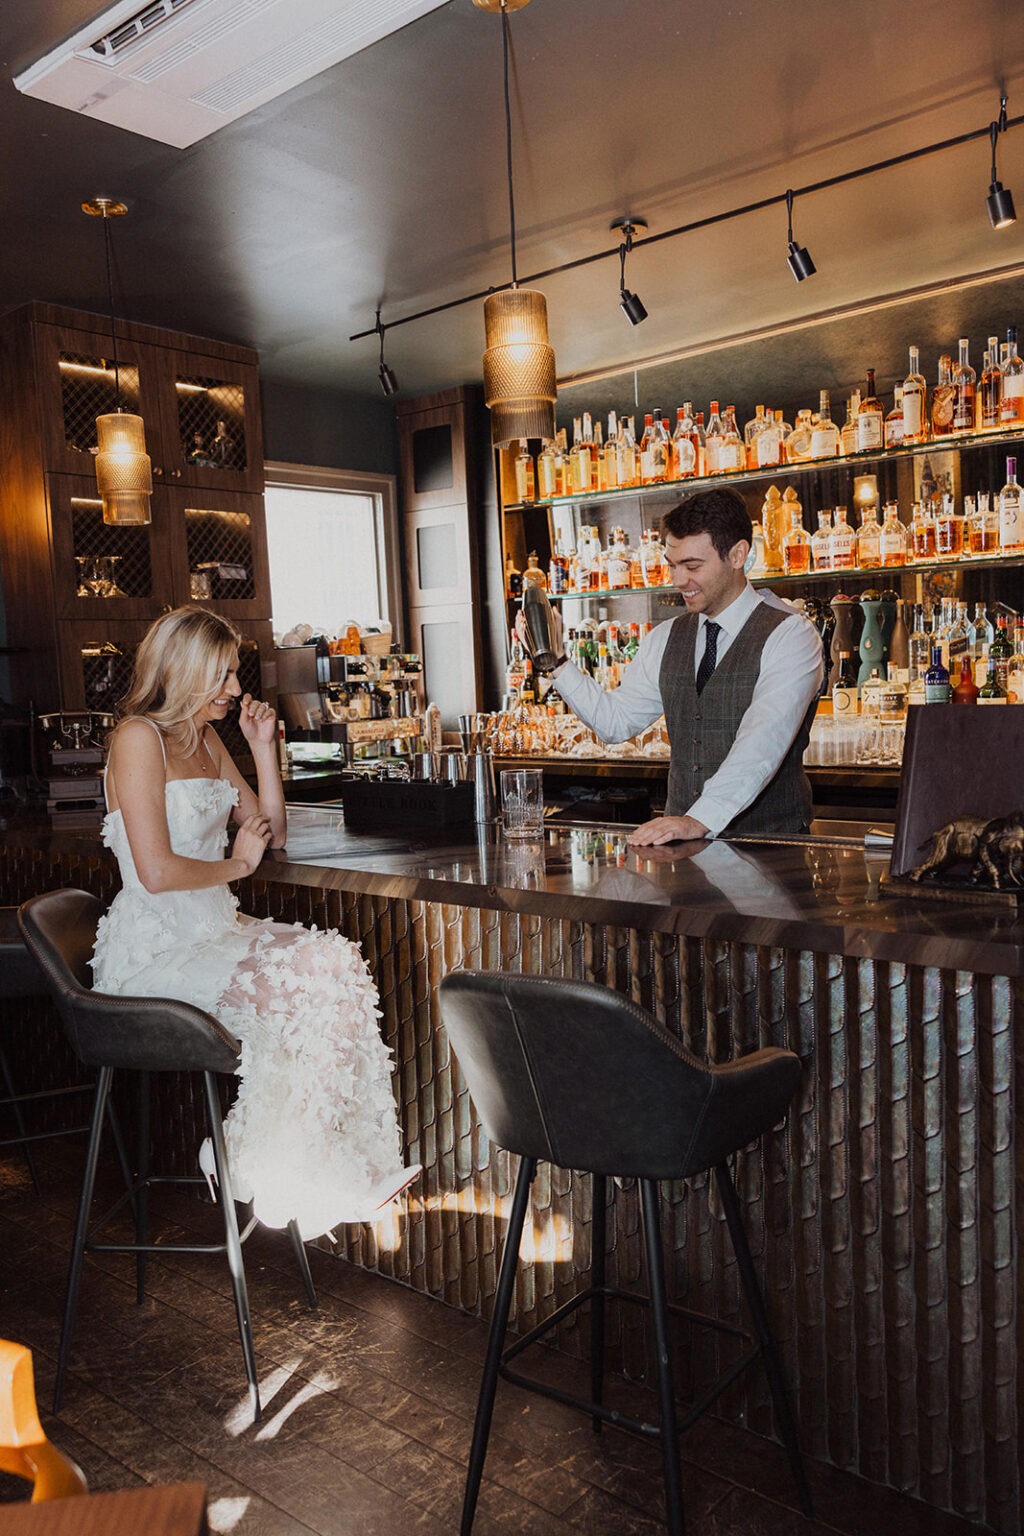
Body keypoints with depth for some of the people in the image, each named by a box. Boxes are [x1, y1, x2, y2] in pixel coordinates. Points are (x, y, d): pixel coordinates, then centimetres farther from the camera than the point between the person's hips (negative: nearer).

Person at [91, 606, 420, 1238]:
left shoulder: (206, 739, 14)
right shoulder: (139, 737, -13)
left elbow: (273, 834, 18)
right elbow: (157, 872, -22)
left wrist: (264, 746, 8)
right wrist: (237, 864, -6)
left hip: (216, 927, 8)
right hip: (154, 948, -8)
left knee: (336, 962, -14)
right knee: (283, 994, -25)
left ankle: (340, 1160, -8)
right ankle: (276, 1176, -4)